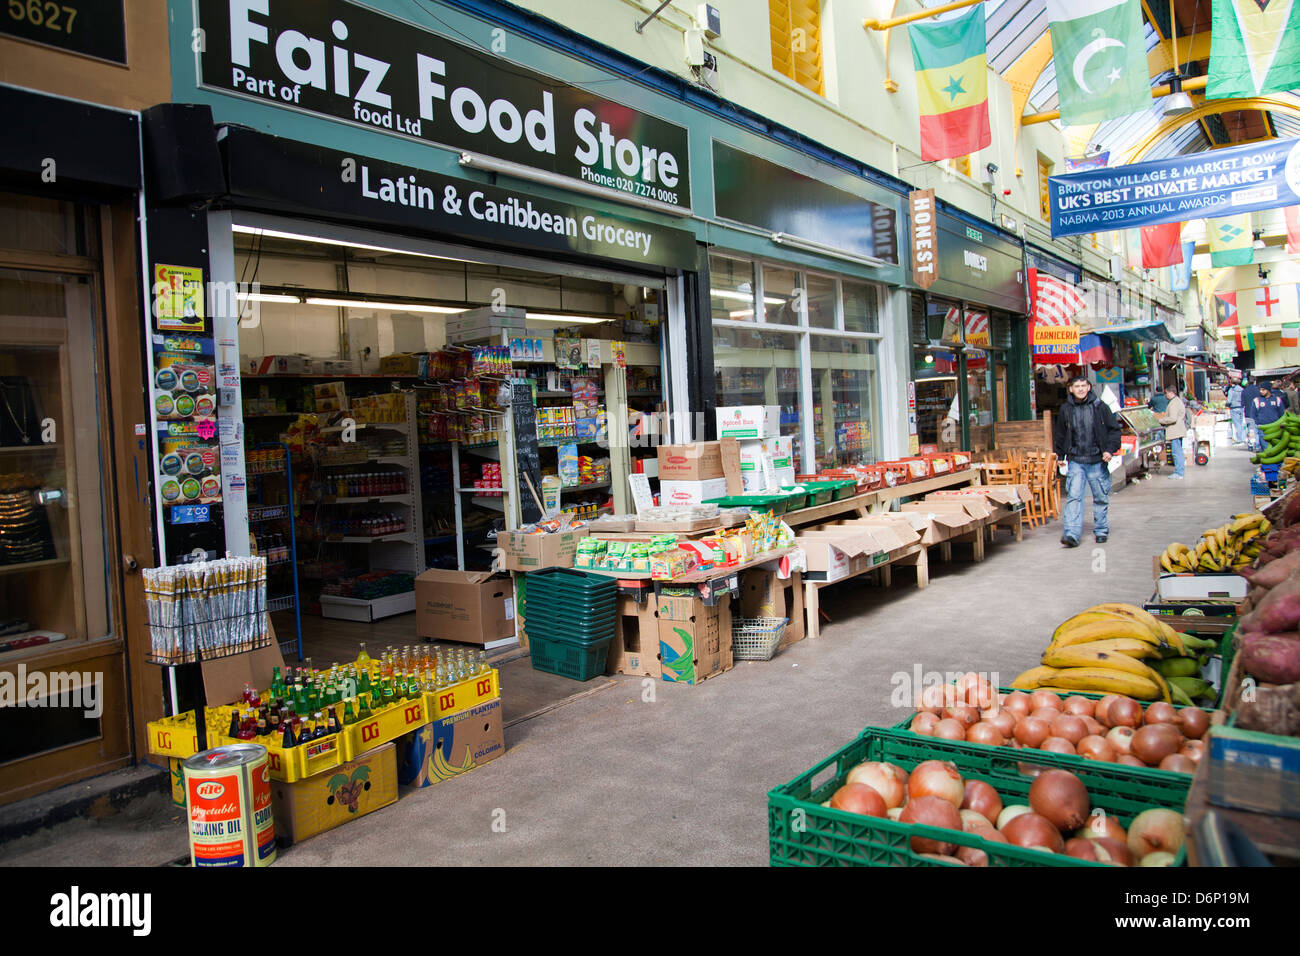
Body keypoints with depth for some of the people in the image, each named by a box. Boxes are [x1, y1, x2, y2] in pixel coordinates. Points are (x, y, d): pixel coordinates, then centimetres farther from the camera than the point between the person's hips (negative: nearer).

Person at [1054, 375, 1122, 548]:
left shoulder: (1100, 407, 0)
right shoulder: (1066, 409, 4)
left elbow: (1114, 429, 4)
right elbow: (1060, 435, 16)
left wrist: (1110, 449, -8)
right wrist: (1060, 455, 15)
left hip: (1098, 462, 0)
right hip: (1076, 461, 0)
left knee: (1101, 498, 10)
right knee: (1073, 497, -11)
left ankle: (1101, 531, 26)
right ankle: (1072, 534, -16)